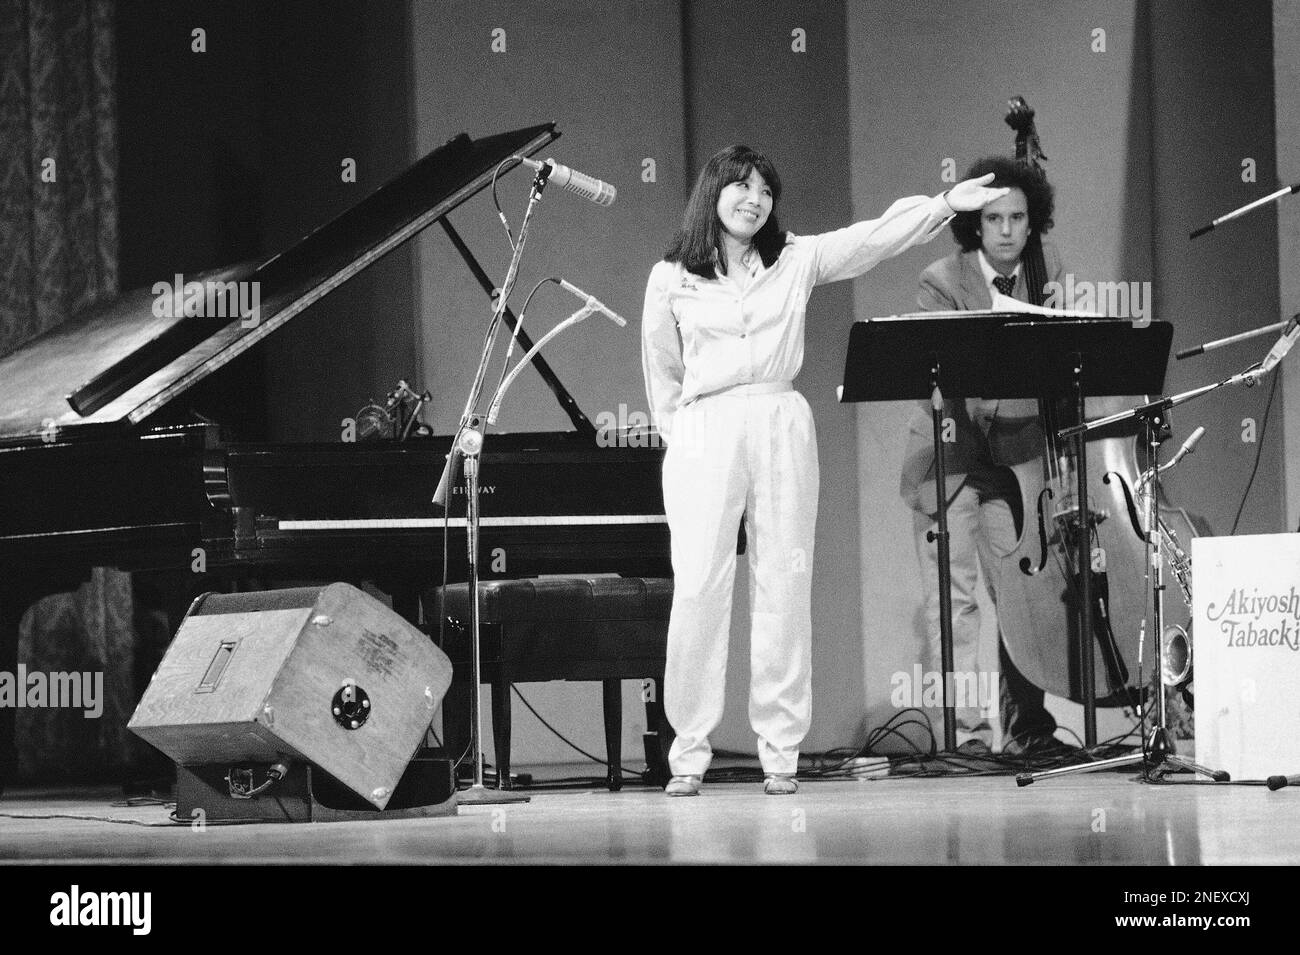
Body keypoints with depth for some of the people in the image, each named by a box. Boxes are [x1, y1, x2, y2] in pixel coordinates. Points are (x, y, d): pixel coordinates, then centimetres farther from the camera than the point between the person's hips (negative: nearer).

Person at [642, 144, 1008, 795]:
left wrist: (944, 205, -5)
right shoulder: (671, 278, 8)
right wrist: (679, 437, 8)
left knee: (785, 583, -1)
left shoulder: (796, 261, 12)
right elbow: (662, 374, 14)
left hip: (782, 428, 2)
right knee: (699, 587, -8)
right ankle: (689, 753, -3)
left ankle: (780, 752, 2)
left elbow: (875, 237, 4)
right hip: (704, 431, -2)